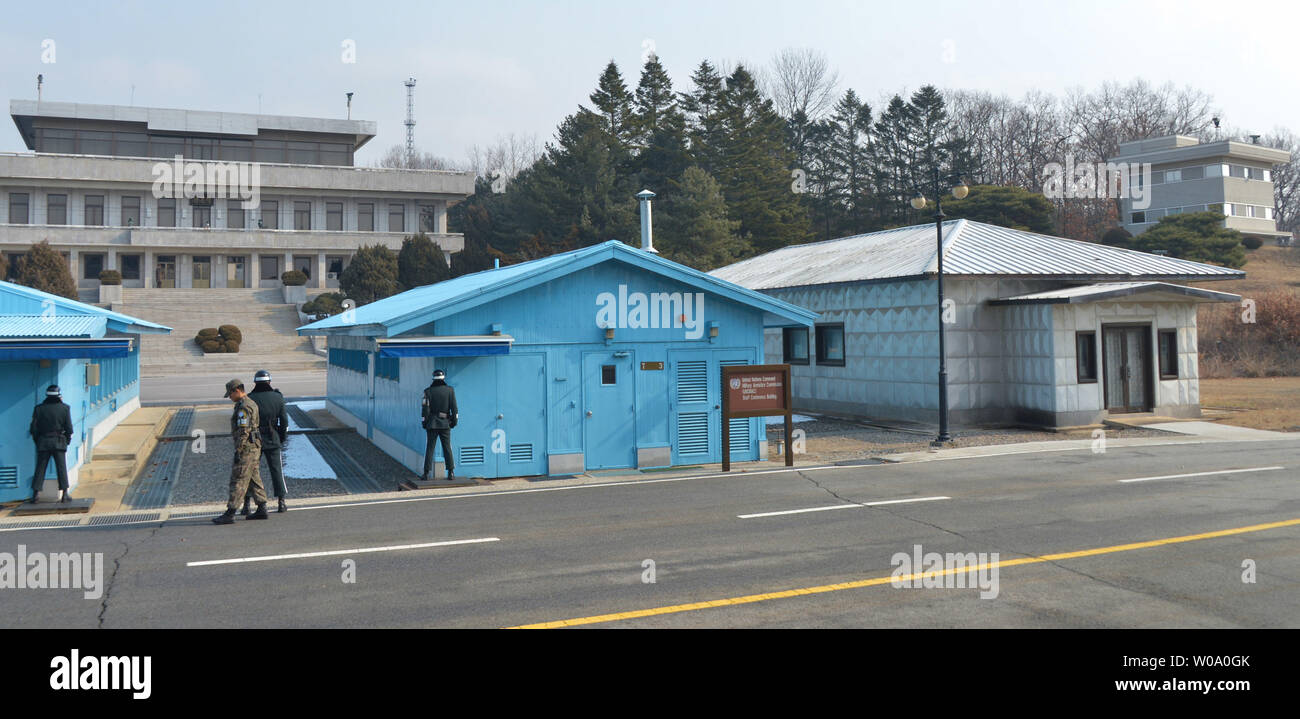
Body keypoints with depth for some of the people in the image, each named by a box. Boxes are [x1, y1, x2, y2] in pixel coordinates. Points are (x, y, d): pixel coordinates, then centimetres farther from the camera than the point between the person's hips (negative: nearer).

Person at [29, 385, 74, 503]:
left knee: (40, 468, 7)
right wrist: (67, 440, 10)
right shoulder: (65, 408, -3)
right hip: (59, 442, -1)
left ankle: (35, 493, 6)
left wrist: (37, 442, 13)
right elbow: (69, 428, -3)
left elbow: (33, 428, 2)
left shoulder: (39, 408, 0)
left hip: (43, 442, 1)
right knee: (61, 468, 1)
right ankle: (65, 493, -2)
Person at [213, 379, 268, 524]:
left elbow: (244, 431, -21)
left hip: (246, 447, -10)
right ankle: (262, 509, 15)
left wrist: (238, 451, -20)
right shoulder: (251, 403, 16)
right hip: (255, 447, 10)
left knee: (238, 480, -8)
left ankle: (229, 514, -7)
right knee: (254, 478, 13)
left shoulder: (243, 407, -16)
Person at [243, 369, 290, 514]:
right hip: (273, 440, 1)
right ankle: (281, 503, 7)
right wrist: (282, 438, 11)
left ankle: (246, 504, 4)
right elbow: (284, 421, 1)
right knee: (276, 470, 8)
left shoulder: (249, 399, -6)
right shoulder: (277, 397, -1)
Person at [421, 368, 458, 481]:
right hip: (445, 424, 1)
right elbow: (454, 407, 0)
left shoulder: (428, 391, -4)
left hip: (432, 424, -1)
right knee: (447, 448, 6)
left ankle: (426, 474, 2)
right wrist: (454, 421, 8)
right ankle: (451, 473, 2)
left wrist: (424, 422, 4)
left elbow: (425, 408, -4)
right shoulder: (450, 390, -1)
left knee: (429, 448, 3)